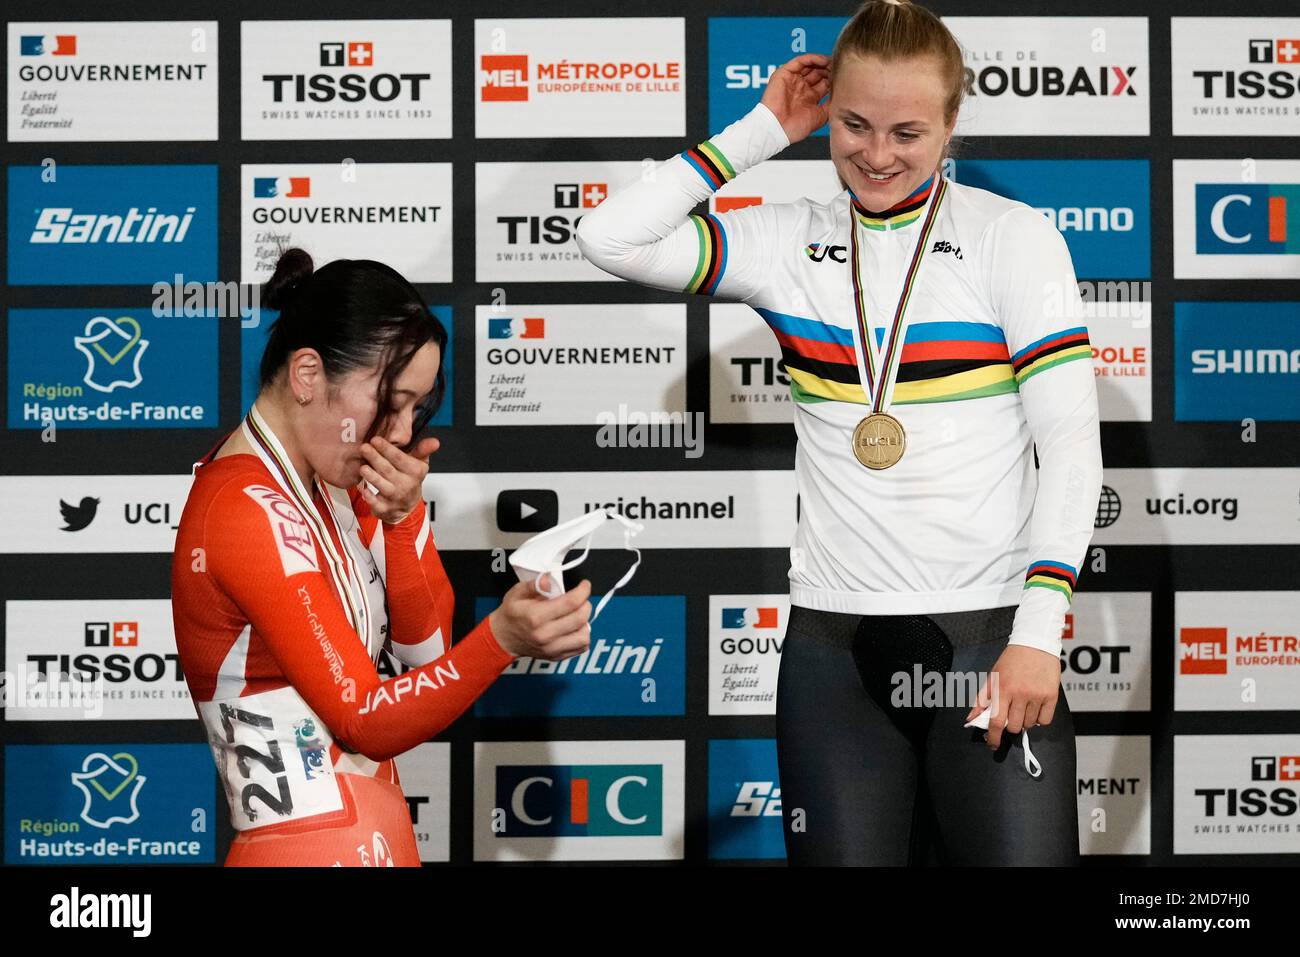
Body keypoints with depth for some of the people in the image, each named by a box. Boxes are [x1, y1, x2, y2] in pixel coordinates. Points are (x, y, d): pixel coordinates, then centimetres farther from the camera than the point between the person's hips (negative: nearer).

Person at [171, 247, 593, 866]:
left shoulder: (328, 479, 6)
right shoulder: (249, 512, -20)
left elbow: (426, 644, 3)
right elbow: (364, 721, -20)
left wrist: (401, 515, -12)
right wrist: (502, 638, -34)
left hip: (373, 834, 9)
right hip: (314, 848, -9)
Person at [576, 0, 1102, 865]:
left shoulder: (1014, 237, 0)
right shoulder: (791, 243, 6)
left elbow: (1073, 443, -5)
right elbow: (611, 239, -6)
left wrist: (1039, 631, -14)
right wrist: (763, 133, 0)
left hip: (989, 632, -2)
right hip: (834, 642, 2)